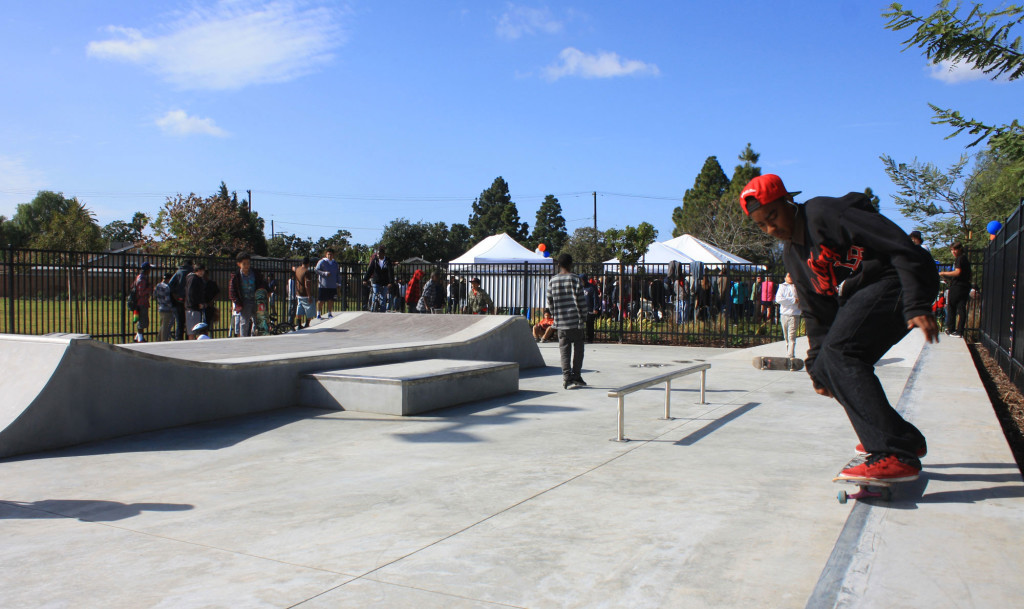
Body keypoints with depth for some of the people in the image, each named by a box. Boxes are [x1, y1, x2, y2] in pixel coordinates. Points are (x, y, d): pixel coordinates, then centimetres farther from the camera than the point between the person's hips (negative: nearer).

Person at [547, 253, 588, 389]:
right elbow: (580, 300, -8)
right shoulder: (575, 279, -7)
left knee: (564, 350, 6)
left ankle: (567, 378, 1)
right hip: (575, 321, -3)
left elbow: (550, 302, 9)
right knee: (578, 348, 10)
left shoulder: (552, 281, 5)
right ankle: (576, 376, 13)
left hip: (560, 322, 3)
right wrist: (583, 316, 3)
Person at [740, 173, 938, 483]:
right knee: (827, 368, 5)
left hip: (893, 283, -10)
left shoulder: (824, 212, -12)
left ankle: (894, 455, -29)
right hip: (858, 299, 10)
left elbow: (900, 246, -18)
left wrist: (918, 306, -25)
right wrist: (816, 366, 14)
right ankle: (906, 438, 21)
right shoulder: (792, 254, 17)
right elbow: (817, 313, 20)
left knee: (839, 352, -26)